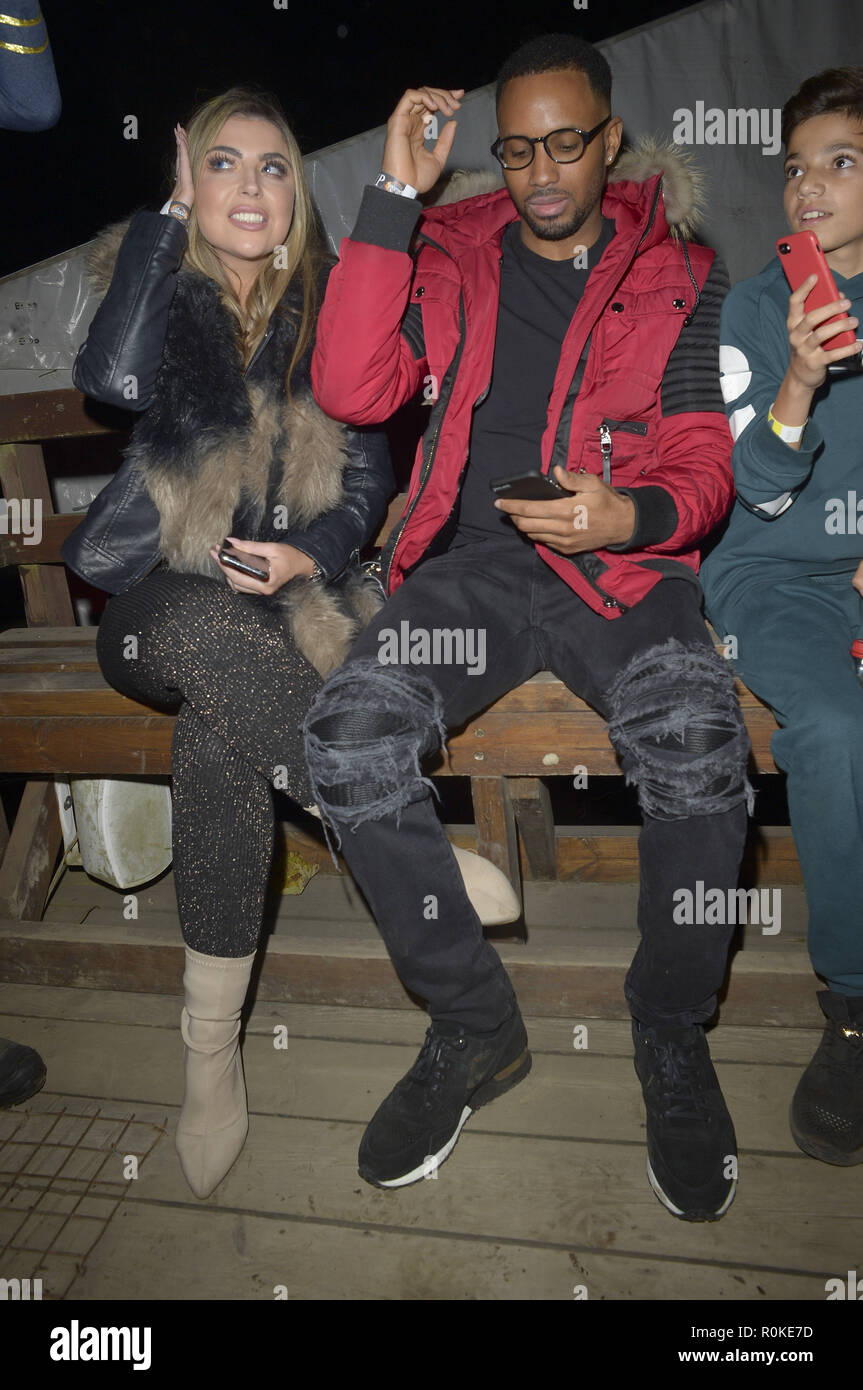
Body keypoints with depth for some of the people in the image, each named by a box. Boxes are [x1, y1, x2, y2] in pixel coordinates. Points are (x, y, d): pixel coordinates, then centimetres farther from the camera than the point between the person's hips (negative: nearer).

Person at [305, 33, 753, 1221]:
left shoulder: (680, 278, 13)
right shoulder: (452, 255, 15)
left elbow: (703, 465, 6)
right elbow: (350, 391, -1)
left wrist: (631, 516, -19)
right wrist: (395, 194, -3)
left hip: (624, 561, -1)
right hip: (471, 557, 2)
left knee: (701, 753, -32)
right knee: (347, 739, -27)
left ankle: (672, 1033, -3)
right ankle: (475, 1026, -6)